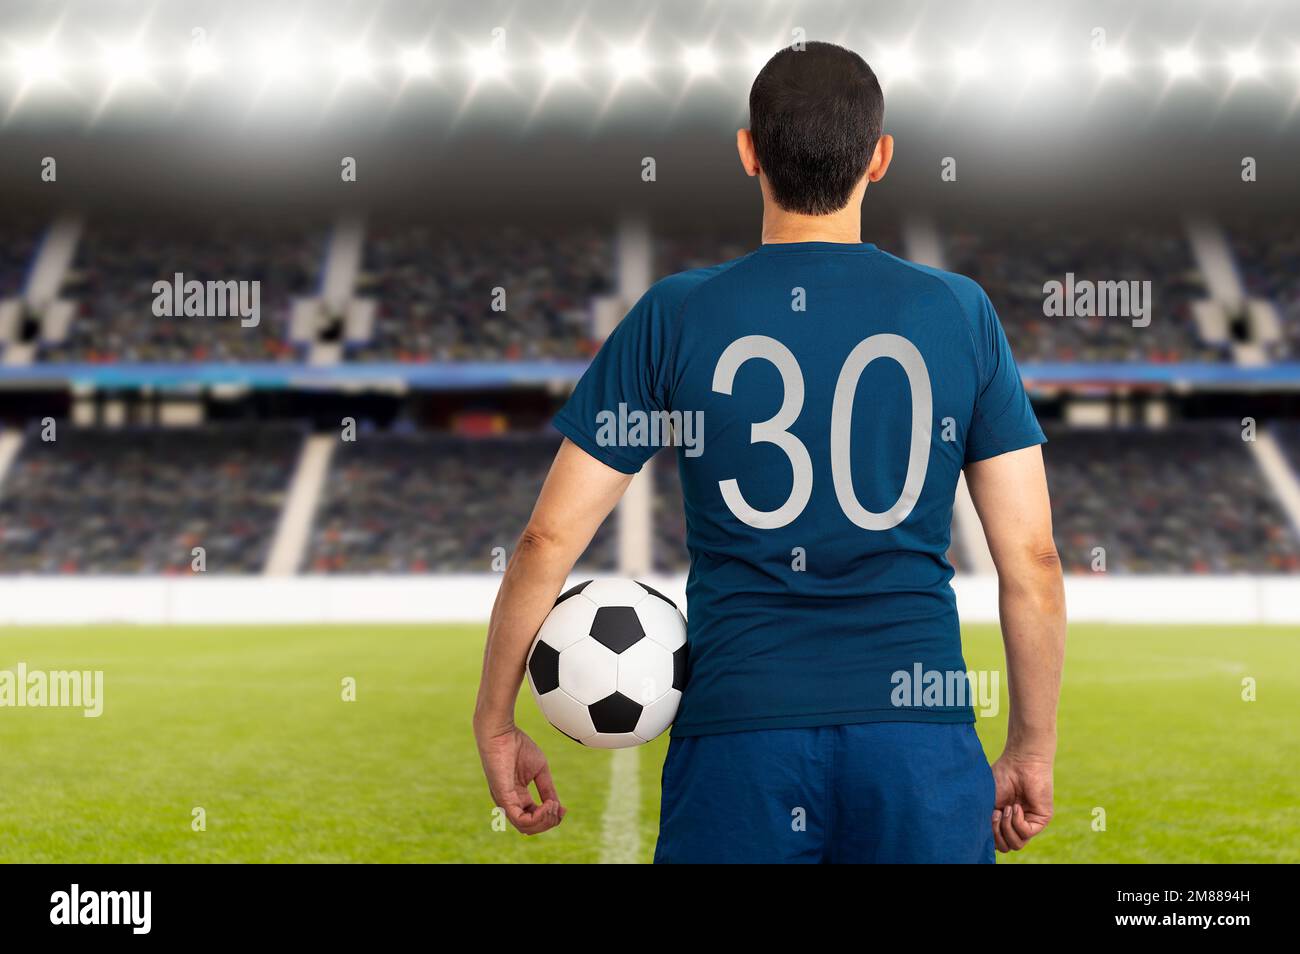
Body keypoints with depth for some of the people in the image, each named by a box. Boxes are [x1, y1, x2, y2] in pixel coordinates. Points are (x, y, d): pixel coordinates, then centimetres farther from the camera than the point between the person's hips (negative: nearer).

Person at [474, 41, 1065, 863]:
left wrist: (496, 724, 14)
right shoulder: (960, 313, 3)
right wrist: (1033, 752, 14)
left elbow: (549, 541, 2)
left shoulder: (674, 317, 2)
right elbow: (1032, 561, 2)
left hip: (736, 727, -1)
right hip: (918, 733, 1)